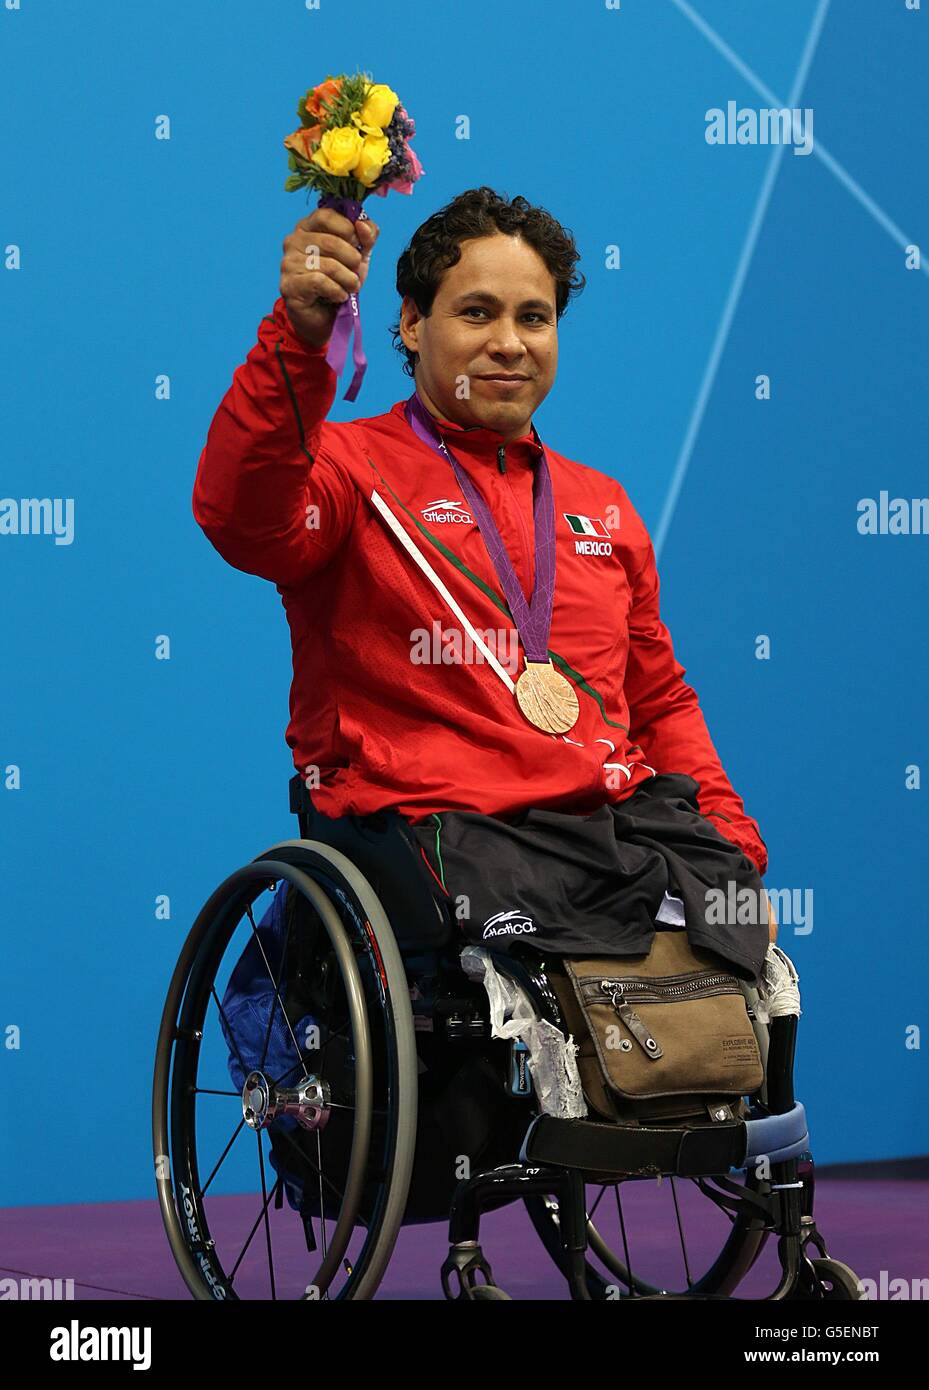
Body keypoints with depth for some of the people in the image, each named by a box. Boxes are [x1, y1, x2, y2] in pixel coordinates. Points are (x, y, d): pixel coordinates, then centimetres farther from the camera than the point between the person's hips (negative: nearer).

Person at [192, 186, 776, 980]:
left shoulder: (603, 507, 26)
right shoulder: (353, 466, 6)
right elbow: (241, 518, -17)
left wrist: (734, 846, 13)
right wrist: (301, 334, -30)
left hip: (624, 818, 6)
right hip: (437, 819, -6)